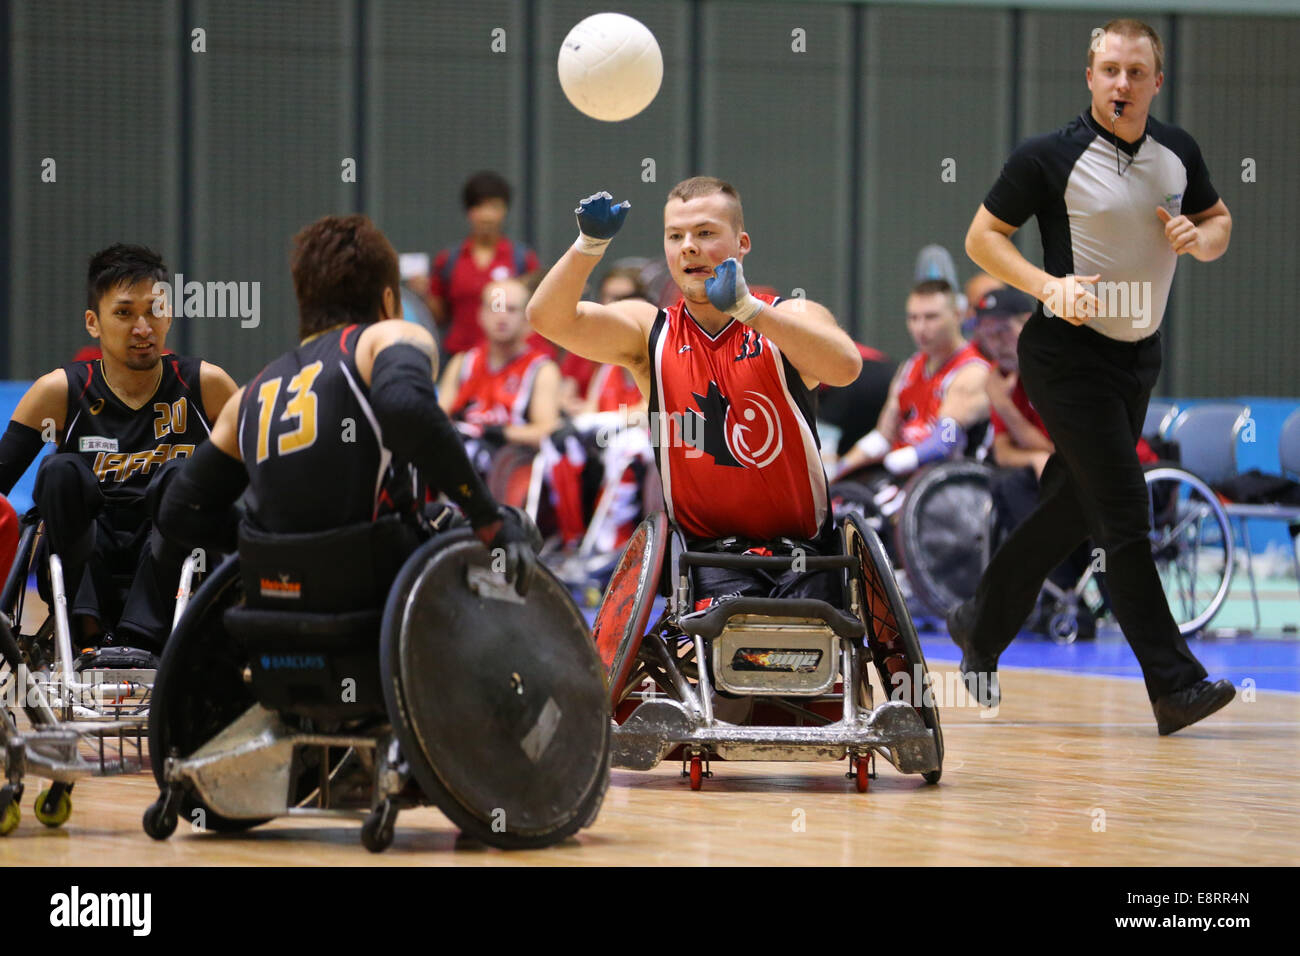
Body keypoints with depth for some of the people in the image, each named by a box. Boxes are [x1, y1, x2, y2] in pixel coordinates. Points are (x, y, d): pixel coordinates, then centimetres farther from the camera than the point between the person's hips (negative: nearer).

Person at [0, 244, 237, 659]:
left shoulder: (206, 385, 1)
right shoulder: (60, 391, 0)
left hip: (168, 565, 0)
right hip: (85, 568, 0)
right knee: (61, 471, -24)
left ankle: (140, 637, -38)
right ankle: (91, 632, -33)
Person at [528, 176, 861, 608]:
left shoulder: (792, 317, 1)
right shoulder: (650, 331, 9)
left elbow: (845, 367, -23)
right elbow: (549, 318, -5)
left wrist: (748, 309, -34)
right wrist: (591, 244, -23)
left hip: (802, 552, -1)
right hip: (705, 552, 1)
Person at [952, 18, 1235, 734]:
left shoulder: (1177, 152, 4)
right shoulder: (1049, 157, -12)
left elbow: (1218, 221, 19)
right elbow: (982, 237, -7)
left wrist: (1198, 237, -6)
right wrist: (1047, 285, -22)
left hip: (1140, 353, 7)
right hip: (1068, 357, -7)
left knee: (1073, 507, 14)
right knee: (1124, 513, -12)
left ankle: (983, 626, 35)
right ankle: (1173, 686, -14)